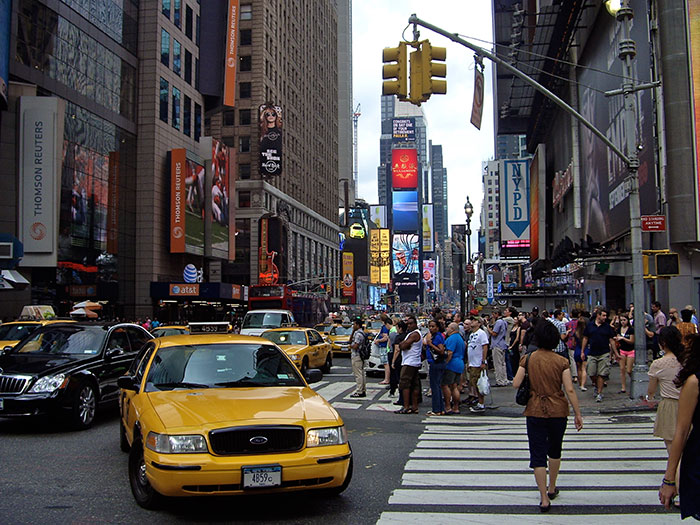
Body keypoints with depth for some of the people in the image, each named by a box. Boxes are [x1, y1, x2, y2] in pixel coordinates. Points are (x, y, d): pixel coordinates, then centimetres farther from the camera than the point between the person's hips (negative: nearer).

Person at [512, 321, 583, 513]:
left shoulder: (528, 359, -7)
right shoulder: (561, 361, -8)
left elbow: (516, 384, -7)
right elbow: (570, 390, -9)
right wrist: (577, 414, -2)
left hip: (535, 411, -1)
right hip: (558, 410, 1)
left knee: (538, 453, 2)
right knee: (555, 449, 22)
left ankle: (544, 498, -2)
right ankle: (552, 488, 38)